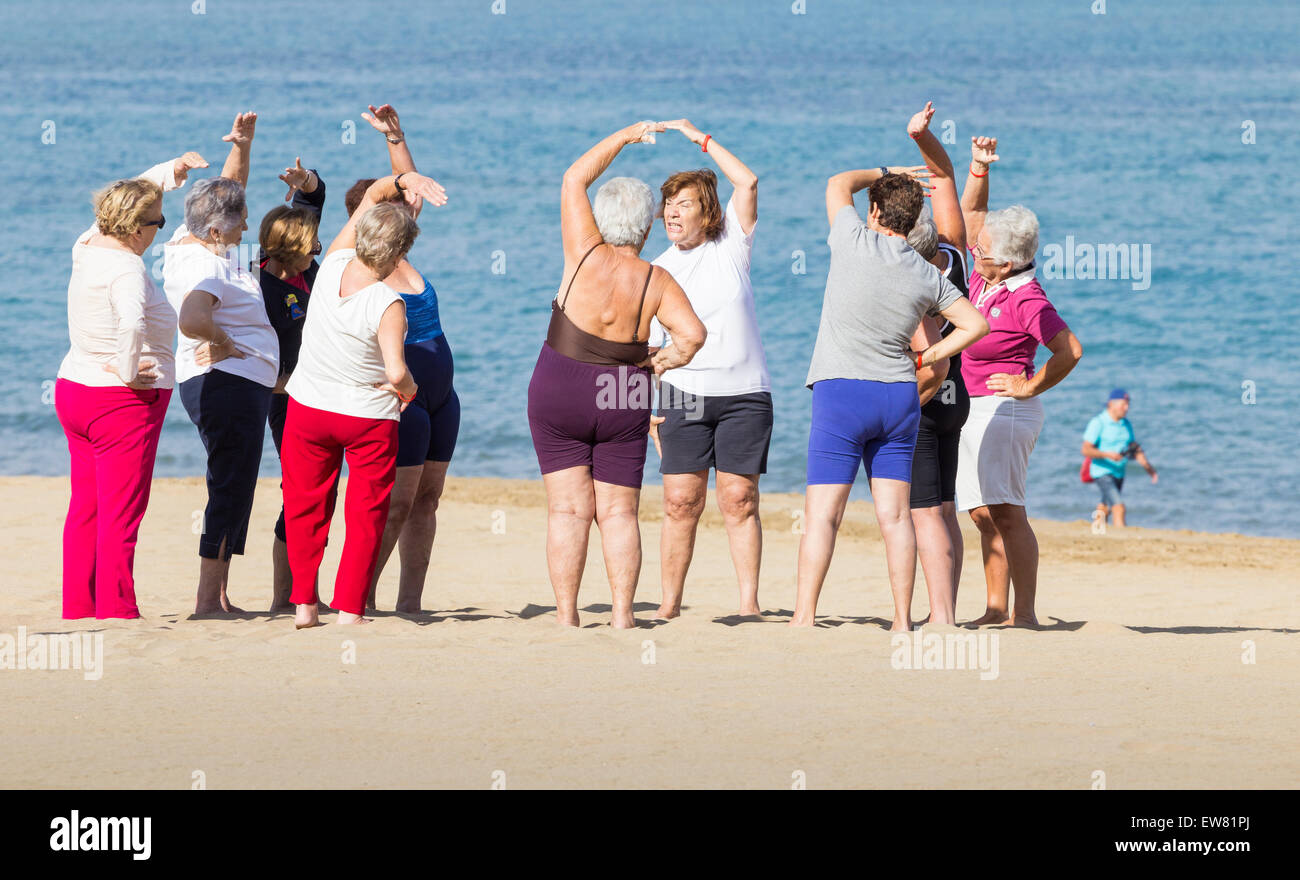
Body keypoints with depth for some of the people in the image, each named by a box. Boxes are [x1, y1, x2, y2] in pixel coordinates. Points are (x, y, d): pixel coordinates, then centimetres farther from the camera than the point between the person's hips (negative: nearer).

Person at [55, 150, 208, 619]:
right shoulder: (126, 269, -22)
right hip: (123, 404, -9)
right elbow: (132, 323, -41)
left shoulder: (88, 247, 4)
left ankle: (77, 608, 18)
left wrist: (169, 171, 20)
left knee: (85, 508, 14)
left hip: (73, 388, 9)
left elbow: (127, 198, 24)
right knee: (121, 516, -4)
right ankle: (116, 612, -2)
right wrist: (128, 370, -26)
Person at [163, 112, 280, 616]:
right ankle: (208, 599, -11)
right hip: (229, 381, -11)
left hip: (241, 385, 11)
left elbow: (231, 187, 24)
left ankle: (219, 594, 16)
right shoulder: (204, 268, -20)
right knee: (231, 488, -10)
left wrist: (242, 145, 9)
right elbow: (192, 320, -40)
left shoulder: (193, 241, 9)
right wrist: (223, 341, -22)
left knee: (234, 490, 13)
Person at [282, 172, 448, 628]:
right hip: (370, 418, -4)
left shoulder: (334, 265, -12)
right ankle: (349, 608, 4)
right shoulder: (388, 305, -25)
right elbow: (396, 372, -32)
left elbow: (371, 194, -2)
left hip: (308, 407, 4)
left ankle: (304, 603, 12)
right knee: (366, 513, 8)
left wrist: (402, 181, -18)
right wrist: (408, 389, -11)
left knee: (306, 506, 15)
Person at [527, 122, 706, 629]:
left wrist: (625, 136, 7)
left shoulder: (586, 255, -9)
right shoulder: (656, 281, -7)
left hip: (558, 396, -1)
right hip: (623, 403, 1)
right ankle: (621, 613, -3)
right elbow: (693, 334, -20)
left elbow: (575, 179, 1)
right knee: (619, 513, 5)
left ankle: (566, 615, -4)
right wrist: (665, 359, 0)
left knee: (568, 511, 0)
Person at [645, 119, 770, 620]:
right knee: (681, 502, -4)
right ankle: (670, 605, 1)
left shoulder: (730, 249, 4)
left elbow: (747, 183, -8)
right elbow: (646, 346, 12)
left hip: (744, 394, -1)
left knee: (739, 500, -4)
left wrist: (701, 138, -2)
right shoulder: (658, 272, 10)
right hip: (684, 395, 2)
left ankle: (749, 603, -3)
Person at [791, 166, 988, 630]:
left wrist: (882, 174, 26)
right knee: (894, 514, 5)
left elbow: (838, 184, 11)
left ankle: (804, 615, -11)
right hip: (899, 394, 4)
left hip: (841, 389, -4)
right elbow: (975, 324, 12)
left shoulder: (856, 242, -7)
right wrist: (923, 359, 14)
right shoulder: (927, 276, 4)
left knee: (822, 513, -6)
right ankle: (902, 619, 3)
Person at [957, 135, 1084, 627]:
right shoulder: (985, 275, 5)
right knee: (985, 516, 9)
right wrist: (979, 167, 3)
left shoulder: (1027, 300, -18)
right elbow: (970, 212, 17)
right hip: (972, 410, 9)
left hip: (1003, 410, -9)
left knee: (1005, 511, -13)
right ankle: (996, 610, 13)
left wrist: (1030, 387, -10)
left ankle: (1025, 614, -15)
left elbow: (1070, 350, -17)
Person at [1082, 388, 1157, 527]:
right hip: (1102, 471, -7)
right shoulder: (1098, 423, -13)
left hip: (1119, 473, 7)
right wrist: (1108, 454, -30)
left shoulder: (1126, 424, 8)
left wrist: (1148, 467, 1)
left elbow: (1136, 449, 14)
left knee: (1105, 508, 18)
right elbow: (1086, 450, -17)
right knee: (1119, 508, -20)